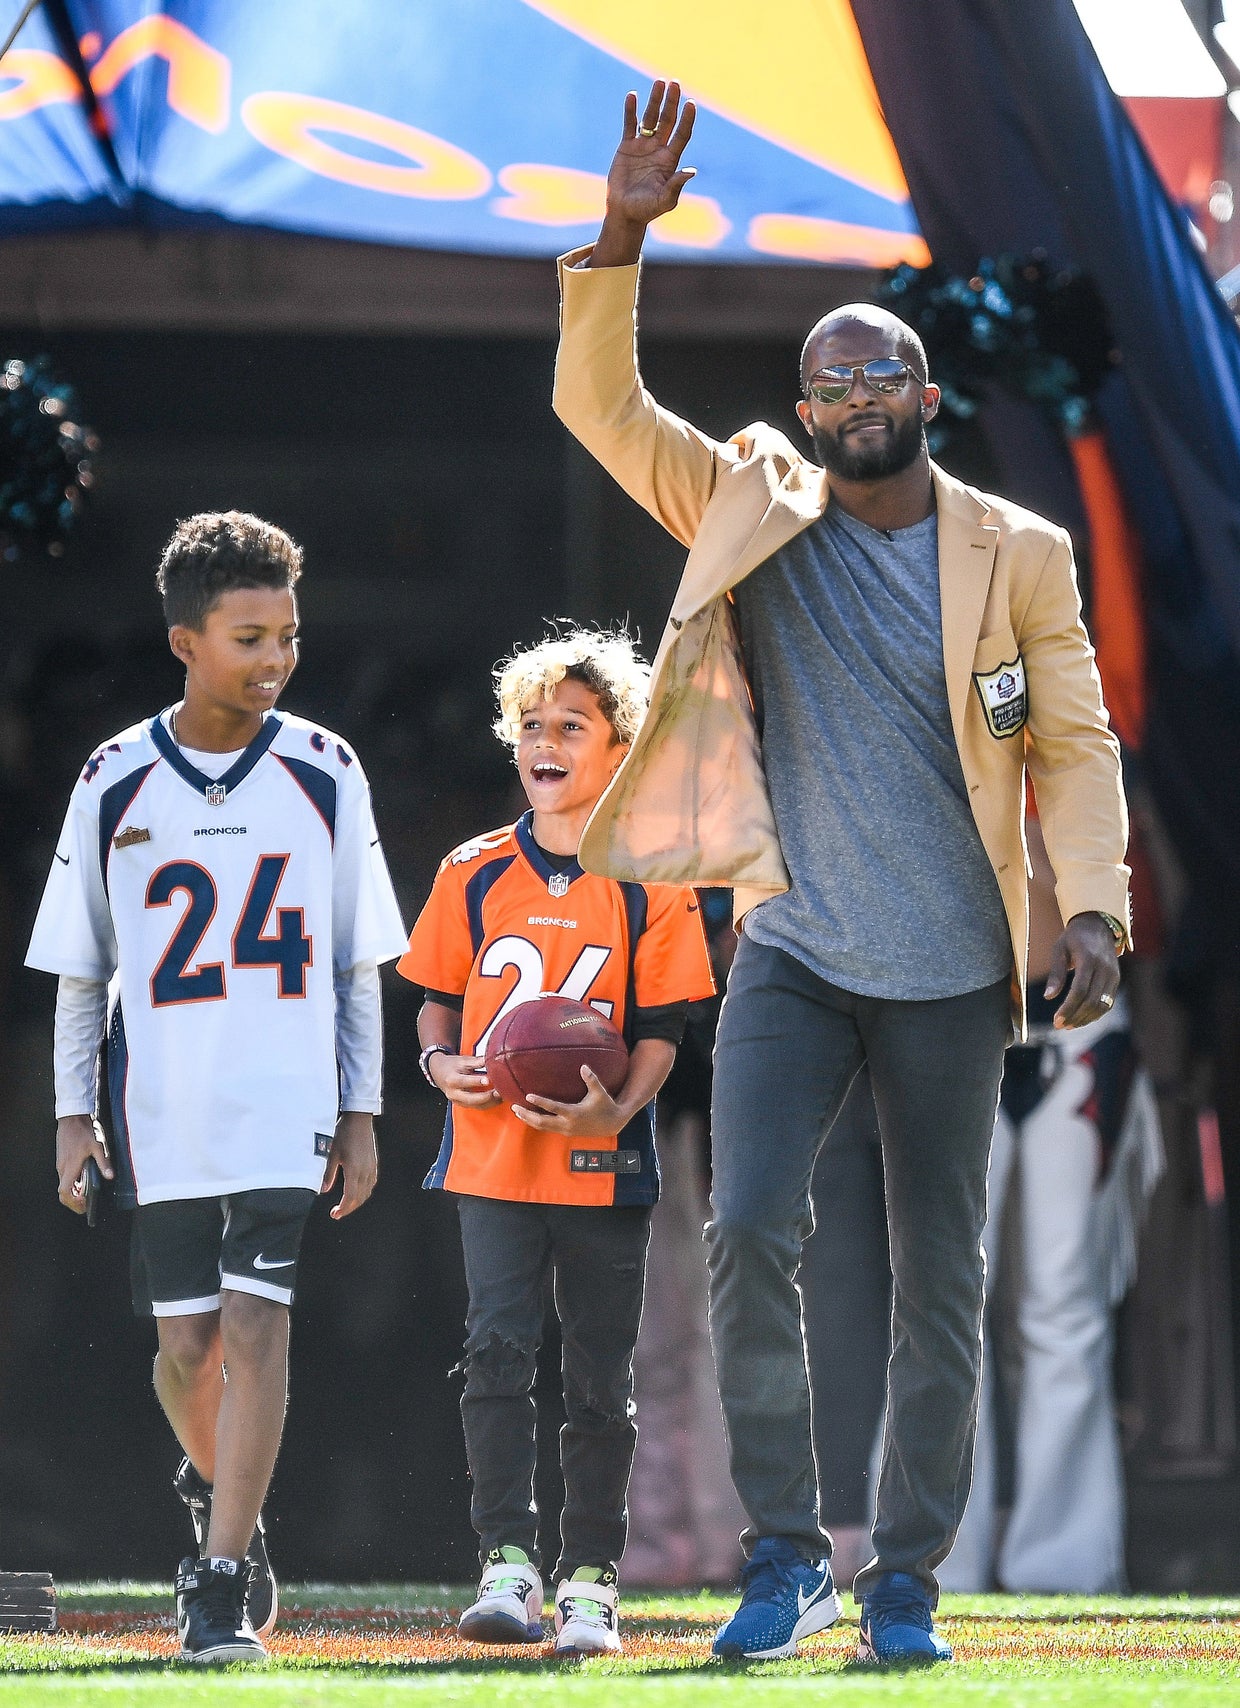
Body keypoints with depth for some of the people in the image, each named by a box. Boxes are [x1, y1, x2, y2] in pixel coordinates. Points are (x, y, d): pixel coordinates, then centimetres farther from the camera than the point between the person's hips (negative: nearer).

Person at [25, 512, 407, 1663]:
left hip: (284, 1100, -1)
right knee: (185, 1343, 6)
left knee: (255, 1322, -12)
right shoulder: (117, 781, 1)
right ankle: (219, 1489, 37)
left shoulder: (322, 772, 1)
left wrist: (360, 1113, 4)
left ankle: (219, 1581, -10)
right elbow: (79, 968, 8)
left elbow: (358, 963, 6)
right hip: (160, 1109, 1)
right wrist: (73, 1114, 5)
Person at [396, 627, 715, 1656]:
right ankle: (508, 1568, -12)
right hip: (493, 1154, 1)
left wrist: (619, 1109, -18)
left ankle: (590, 1582, 12)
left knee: (599, 1378, 5)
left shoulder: (648, 885, 0)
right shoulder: (477, 874, 7)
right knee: (498, 1350, -11)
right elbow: (438, 994, 15)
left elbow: (660, 1026, -1)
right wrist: (441, 1061, -6)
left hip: (602, 1165, -1)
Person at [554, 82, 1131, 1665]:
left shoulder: (1017, 554, 2)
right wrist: (619, 238, -17)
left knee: (940, 1281, 4)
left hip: (950, 974, 0)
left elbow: (1074, 742, 3)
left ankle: (905, 1582, 13)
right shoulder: (750, 515, 3)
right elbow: (600, 406, -4)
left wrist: (1092, 904, -10)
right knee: (749, 1234, -16)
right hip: (791, 953, 0)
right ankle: (782, 1556, -6)